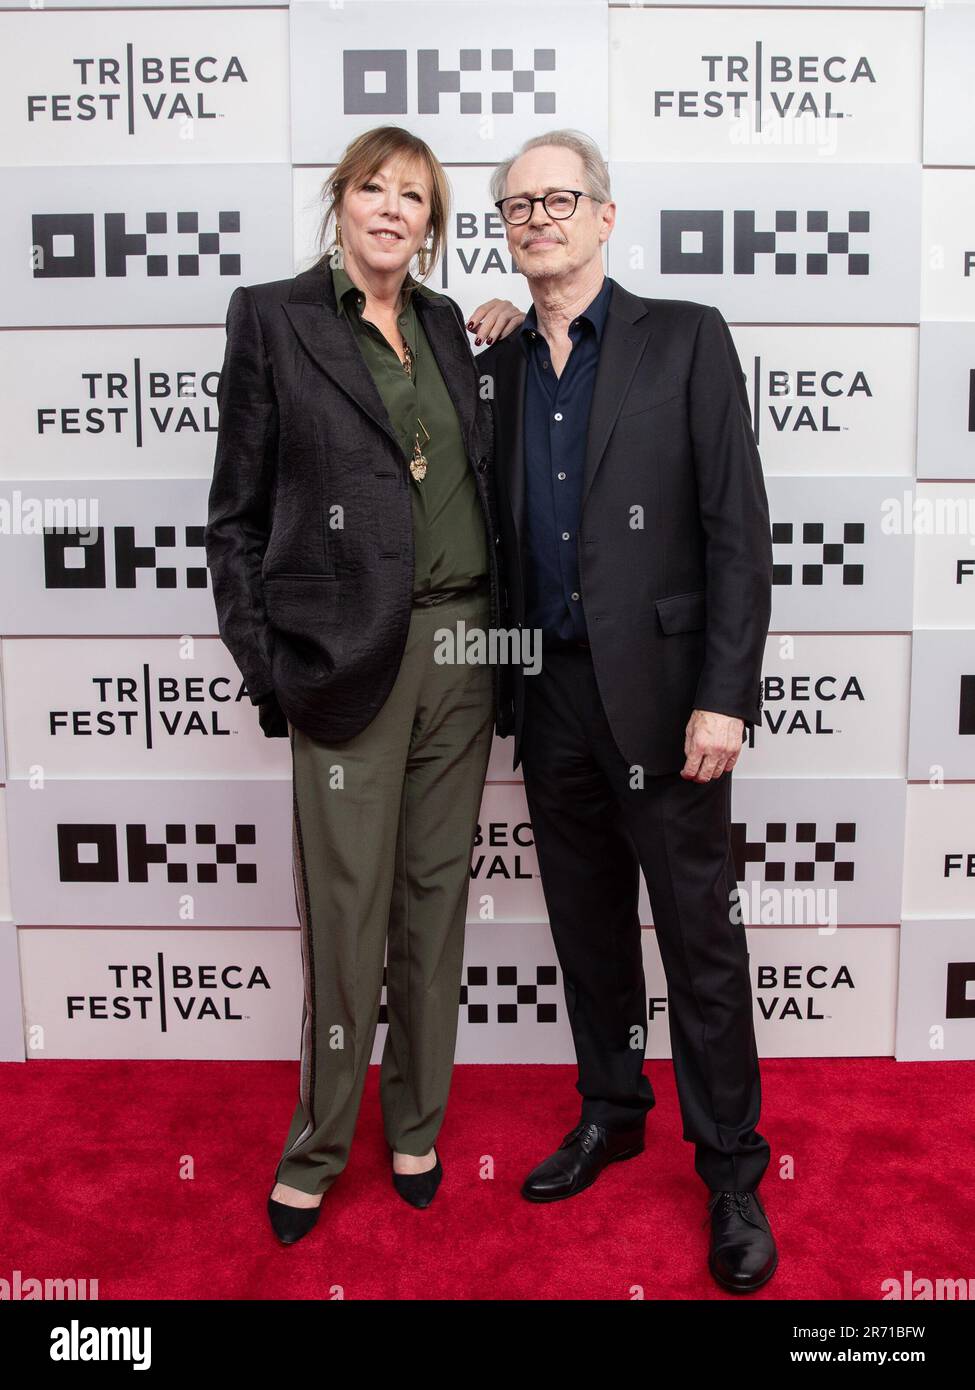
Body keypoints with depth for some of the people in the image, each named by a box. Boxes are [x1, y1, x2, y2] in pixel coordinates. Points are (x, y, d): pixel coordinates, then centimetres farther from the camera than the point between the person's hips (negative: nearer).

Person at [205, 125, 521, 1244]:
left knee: (437, 890, 12)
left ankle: (415, 1123, 30)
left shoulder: (445, 323, 14)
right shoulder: (273, 317, 1)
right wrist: (264, 662, -7)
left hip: (462, 647, 5)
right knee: (348, 908, 2)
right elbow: (237, 512, -1)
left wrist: (491, 349, 10)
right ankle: (320, 1142, 24)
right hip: (351, 653, -5)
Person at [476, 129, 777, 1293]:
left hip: (659, 688, -4)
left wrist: (722, 697, -14)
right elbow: (502, 534, 13)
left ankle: (730, 1166, 21)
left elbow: (738, 526, -8)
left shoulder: (685, 339, -2)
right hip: (551, 694, 5)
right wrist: (505, 684, 5)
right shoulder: (498, 366, 11)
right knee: (586, 922, 16)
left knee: (699, 931, 4)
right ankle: (611, 1112, 35)